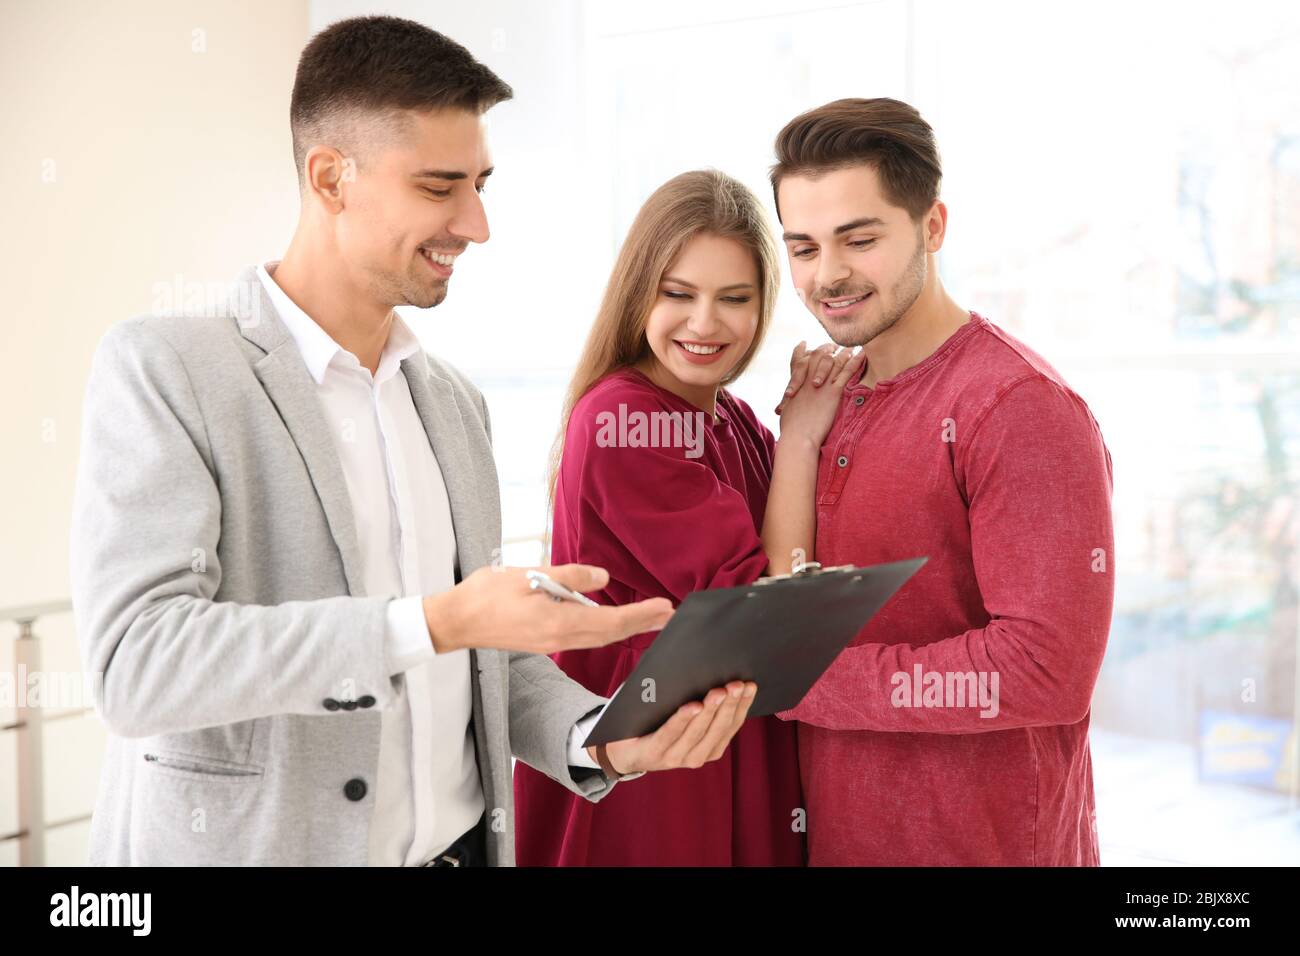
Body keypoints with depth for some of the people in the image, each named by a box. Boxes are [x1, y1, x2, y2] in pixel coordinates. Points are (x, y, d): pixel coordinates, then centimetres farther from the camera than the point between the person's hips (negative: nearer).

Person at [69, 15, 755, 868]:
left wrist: (601, 738, -8)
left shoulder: (455, 401, 9)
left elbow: (486, 655, 12)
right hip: (250, 843, -5)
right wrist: (438, 622, -29)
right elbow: (136, 662, -22)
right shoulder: (160, 367, -11)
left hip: (462, 843, 6)